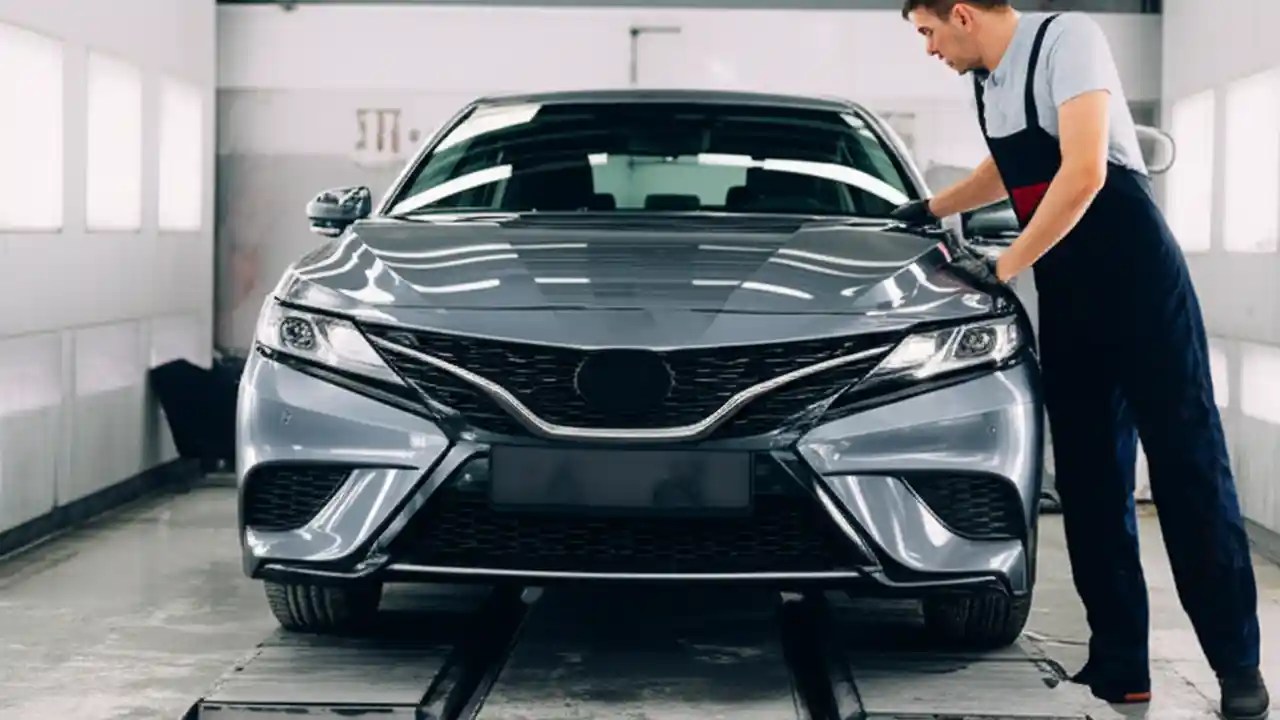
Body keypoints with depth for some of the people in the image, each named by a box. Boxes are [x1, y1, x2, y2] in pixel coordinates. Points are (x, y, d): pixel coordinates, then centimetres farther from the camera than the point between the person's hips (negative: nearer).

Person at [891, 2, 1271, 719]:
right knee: (1091, 485, 3)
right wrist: (932, 208, 39)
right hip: (1067, 298, 8)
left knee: (1190, 467, -6)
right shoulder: (988, 80, 12)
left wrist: (1003, 268, -15)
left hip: (1139, 282, -8)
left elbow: (1083, 174, -21)